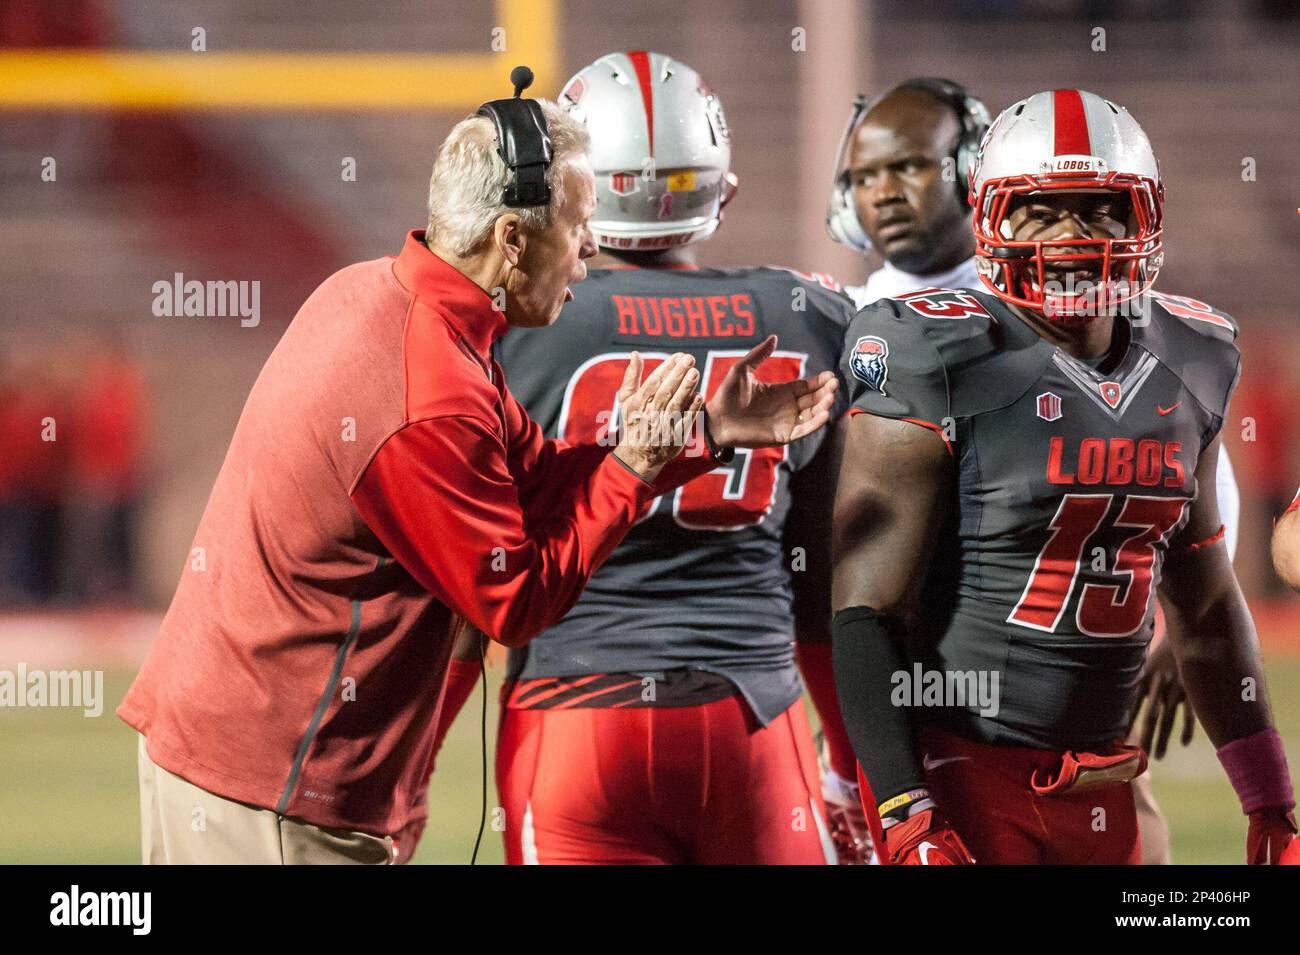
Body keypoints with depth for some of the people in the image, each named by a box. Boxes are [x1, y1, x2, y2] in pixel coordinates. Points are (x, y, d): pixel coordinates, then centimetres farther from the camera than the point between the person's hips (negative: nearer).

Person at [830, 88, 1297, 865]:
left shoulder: (1187, 369, 10)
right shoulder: (943, 365, -10)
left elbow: (1206, 605, 19)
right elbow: (866, 611, -13)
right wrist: (906, 815, -19)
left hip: (1102, 790, 6)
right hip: (965, 773, -6)